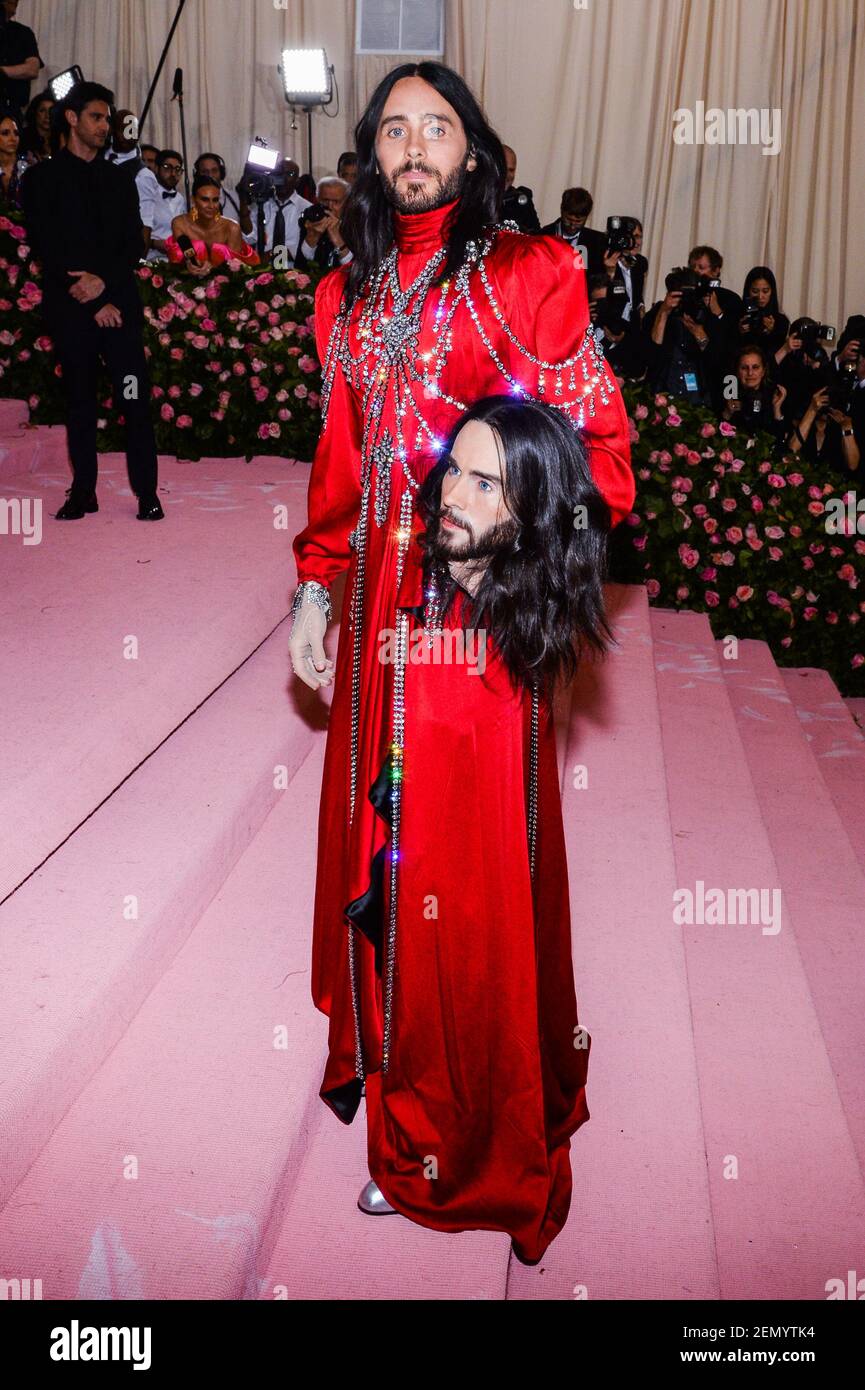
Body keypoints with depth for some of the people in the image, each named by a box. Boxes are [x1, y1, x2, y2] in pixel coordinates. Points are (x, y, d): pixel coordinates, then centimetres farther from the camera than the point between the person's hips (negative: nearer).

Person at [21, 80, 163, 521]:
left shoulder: (119, 181, 18)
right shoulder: (42, 178, 7)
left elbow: (134, 245, 9)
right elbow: (46, 248, -1)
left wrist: (104, 280, -10)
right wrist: (92, 302, -9)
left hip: (120, 305, 2)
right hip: (70, 307, -1)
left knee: (135, 398, -6)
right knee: (80, 401, 3)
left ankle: (147, 493, -4)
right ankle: (83, 493, 10)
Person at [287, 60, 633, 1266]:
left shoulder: (530, 274, -3)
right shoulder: (349, 292, 13)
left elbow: (596, 442, -5)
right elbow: (340, 453, 14)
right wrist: (315, 587, 9)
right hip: (378, 590, 5)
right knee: (371, 815, 13)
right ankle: (377, 1037, 34)